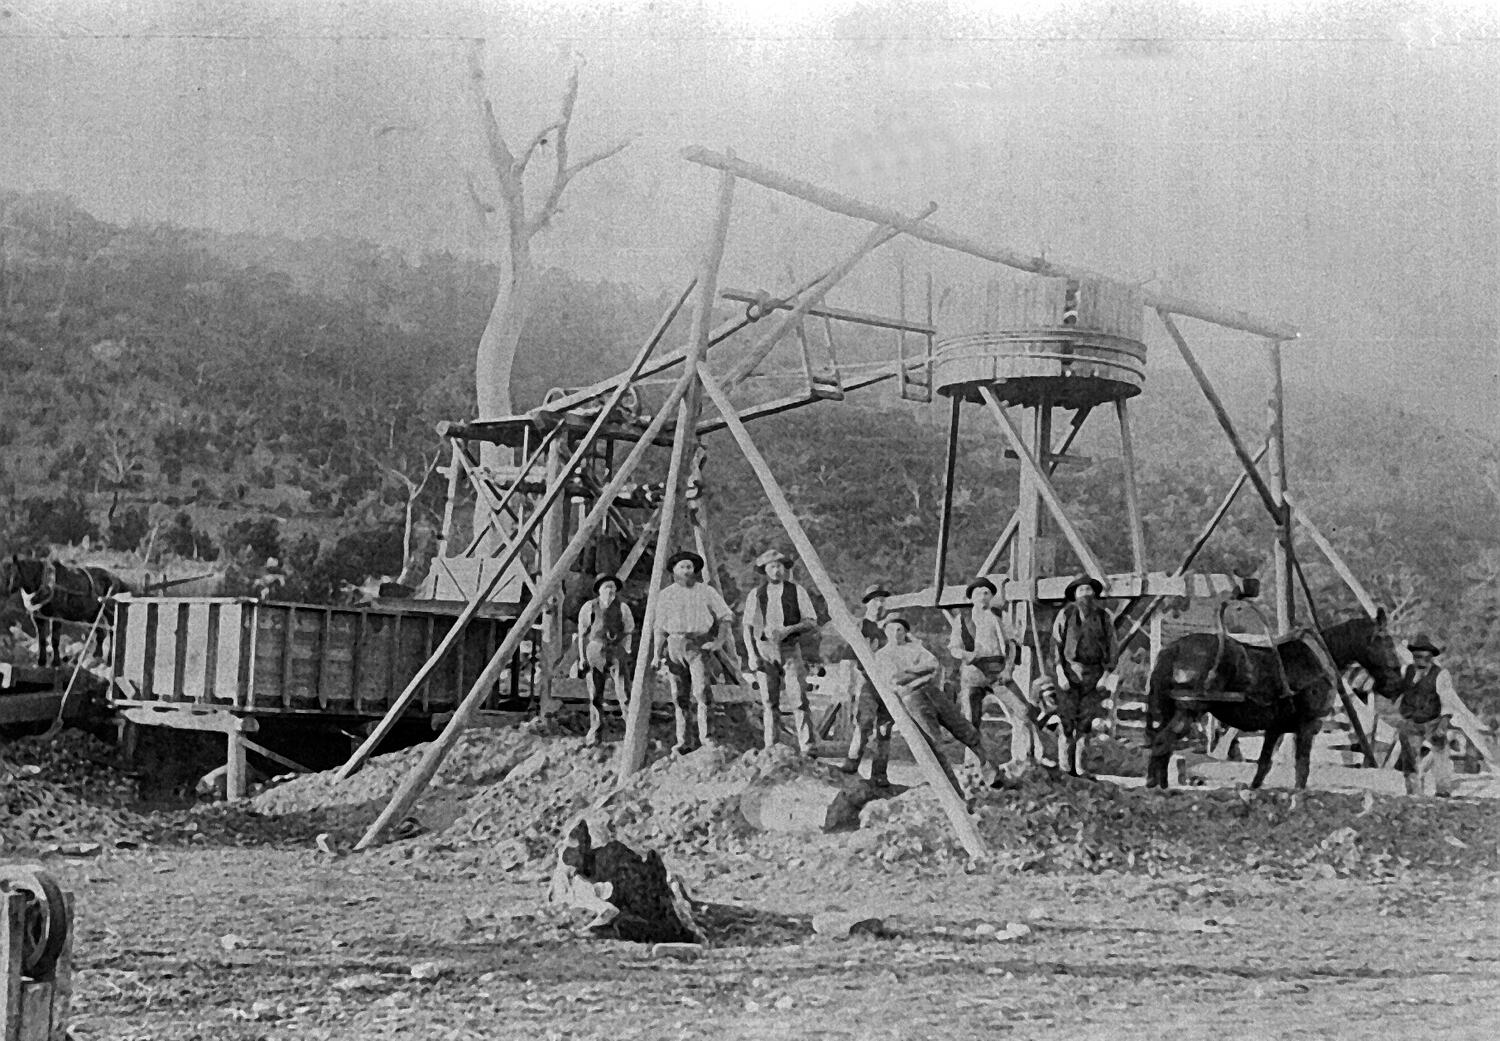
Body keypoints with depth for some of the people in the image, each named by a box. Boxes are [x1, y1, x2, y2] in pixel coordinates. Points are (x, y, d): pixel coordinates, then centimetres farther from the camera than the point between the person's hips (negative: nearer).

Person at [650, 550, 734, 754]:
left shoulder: (706, 591, 5)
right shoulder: (665, 595, 11)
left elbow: (726, 617, 6)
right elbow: (660, 627, 11)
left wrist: (718, 641, -6)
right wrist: (656, 653, 1)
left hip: (698, 645, -2)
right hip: (675, 645, 2)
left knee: (701, 689, -18)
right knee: (679, 695, -1)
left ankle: (705, 736, -17)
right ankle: (683, 742, 1)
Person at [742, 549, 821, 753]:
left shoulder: (797, 591, 2)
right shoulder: (755, 595, 6)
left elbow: (812, 622, 0)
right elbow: (748, 627, 7)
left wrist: (789, 629, -17)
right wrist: (752, 655, -6)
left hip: (790, 650, -1)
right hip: (765, 651, 1)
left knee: (799, 700, -10)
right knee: (769, 702, 0)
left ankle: (806, 748, -11)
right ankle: (770, 749, 5)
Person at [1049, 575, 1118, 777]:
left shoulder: (1104, 617, 1)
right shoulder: (1065, 615, -3)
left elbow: (1112, 647, 4)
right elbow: (1056, 645, -3)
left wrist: (1106, 676, -6)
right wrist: (1060, 674, -12)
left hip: (1094, 675, 2)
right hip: (1069, 671, -2)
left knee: (1087, 720, -2)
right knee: (1067, 719, -5)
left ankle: (1080, 766, 4)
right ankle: (1064, 767, 0)